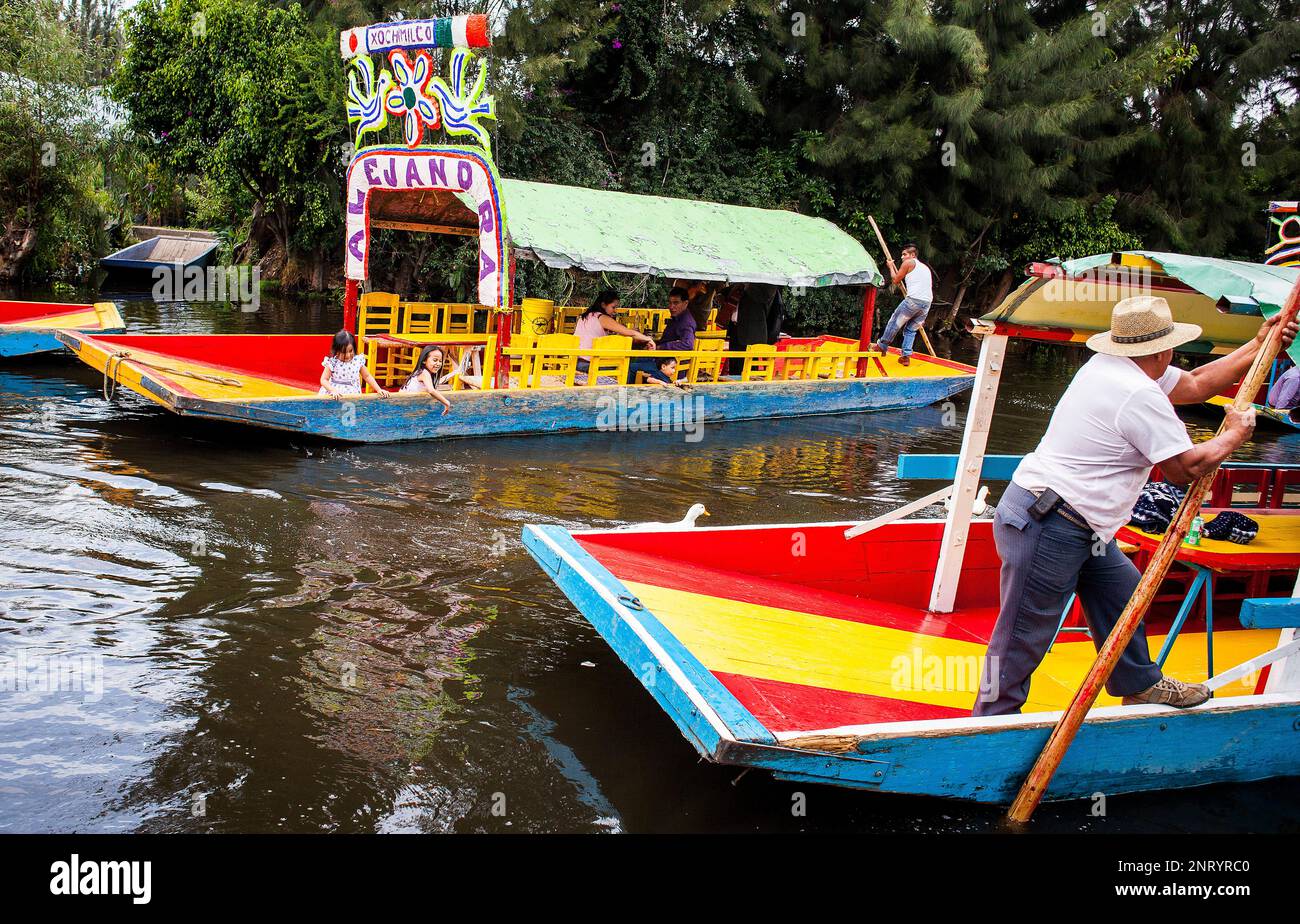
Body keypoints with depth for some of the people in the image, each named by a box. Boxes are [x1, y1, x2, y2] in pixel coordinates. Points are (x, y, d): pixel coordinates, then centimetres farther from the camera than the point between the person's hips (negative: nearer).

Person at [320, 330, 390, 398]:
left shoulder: (358, 361, -2)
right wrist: (333, 390, -22)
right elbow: (324, 380, -5)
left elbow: (367, 376, 9)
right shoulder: (332, 363, -8)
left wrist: (379, 390, -1)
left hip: (353, 394, 1)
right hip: (334, 394, -1)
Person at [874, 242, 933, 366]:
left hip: (914, 300, -7)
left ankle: (882, 346, 18)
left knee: (895, 322, 9)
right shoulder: (926, 268, 28)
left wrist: (891, 267, 26)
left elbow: (895, 280, 11)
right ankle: (906, 356, 9)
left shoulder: (909, 263, 6)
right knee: (911, 330, 16)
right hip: (927, 303, 7)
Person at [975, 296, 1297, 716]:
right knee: (1023, 637, -2)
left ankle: (1140, 685, 41)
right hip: (1046, 527, -11)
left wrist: (1259, 345, 25)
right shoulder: (1140, 395, -19)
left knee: (1121, 592, 22)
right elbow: (1186, 468, -11)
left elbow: (1195, 385, 23)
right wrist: (1236, 433, 5)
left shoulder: (1111, 366, 11)